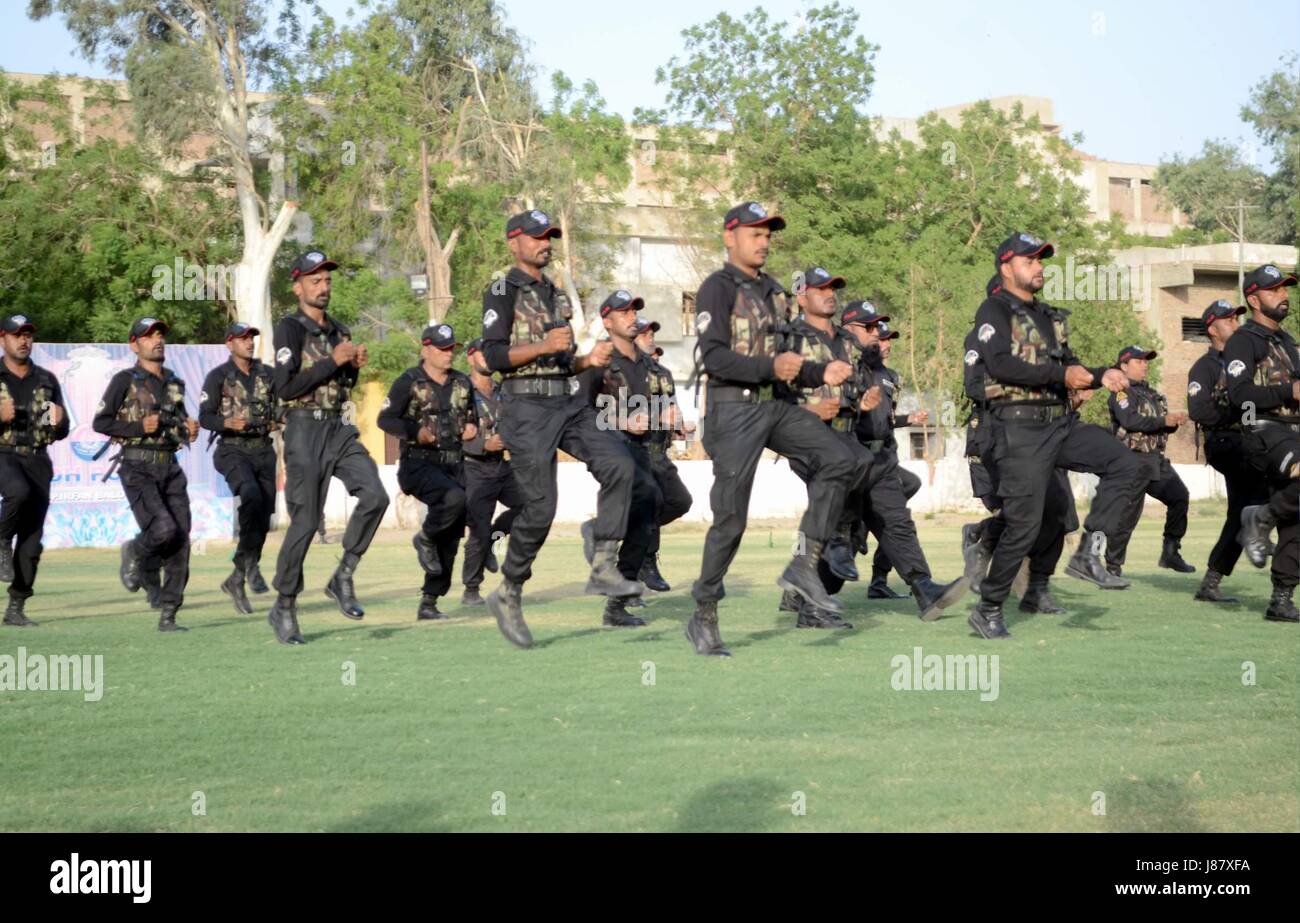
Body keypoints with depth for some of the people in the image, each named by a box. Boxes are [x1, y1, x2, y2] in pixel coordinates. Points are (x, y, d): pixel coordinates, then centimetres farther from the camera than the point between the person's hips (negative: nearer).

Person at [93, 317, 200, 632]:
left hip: (170, 469, 6)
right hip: (138, 468, -5)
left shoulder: (175, 383, 16)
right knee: (163, 529, -22)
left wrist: (189, 430, 7)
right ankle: (134, 553, 13)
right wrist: (139, 427, -14)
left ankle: (168, 616, 4)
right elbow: (100, 422, -3)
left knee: (181, 540, -3)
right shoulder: (125, 380, -1)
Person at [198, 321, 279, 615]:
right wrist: (228, 423, -24)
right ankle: (250, 562, -19)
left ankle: (236, 579, 15)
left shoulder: (267, 374, 10)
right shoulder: (218, 376, -2)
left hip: (263, 450, 5)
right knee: (251, 495, -32)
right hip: (233, 450, -5)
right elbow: (204, 417, -5)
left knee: (264, 517, 2)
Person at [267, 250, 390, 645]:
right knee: (305, 521, -5)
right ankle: (283, 608, 8)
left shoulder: (340, 331, 15)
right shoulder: (290, 328, -6)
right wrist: (333, 361, -16)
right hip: (304, 431, -6)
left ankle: (343, 579, 1)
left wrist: (355, 366, 4)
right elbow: (285, 387, -17)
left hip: (339, 430, 6)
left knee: (375, 496, -13)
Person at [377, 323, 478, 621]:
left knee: (451, 539, 3)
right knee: (454, 498, -34)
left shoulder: (463, 383, 11)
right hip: (419, 465, -6)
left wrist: (472, 427, 2)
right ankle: (425, 538, -4)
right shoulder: (409, 382, -5)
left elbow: (472, 416, 25)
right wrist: (416, 432, -21)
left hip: (454, 465, 6)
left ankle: (429, 603, 13)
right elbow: (385, 419, -5)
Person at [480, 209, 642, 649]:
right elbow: (494, 356, -11)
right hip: (527, 407, -6)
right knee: (541, 506, -8)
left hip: (569, 403, 6)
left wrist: (589, 360, 4)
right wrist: (543, 346, -22)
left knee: (619, 465, -16)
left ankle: (603, 568, -13)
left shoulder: (558, 296, 20)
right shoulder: (502, 292, -1)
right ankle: (508, 595, 9)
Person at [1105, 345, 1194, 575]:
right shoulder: (1121, 393, -5)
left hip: (1157, 459, 8)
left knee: (1180, 495, -4)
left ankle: (1170, 553, 5)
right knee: (1128, 514, -8)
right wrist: (1164, 420, -24)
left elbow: (1164, 427, 19)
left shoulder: (1151, 393, 20)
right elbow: (1130, 421, -22)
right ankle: (1113, 566, 1)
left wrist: (1175, 420, -3)